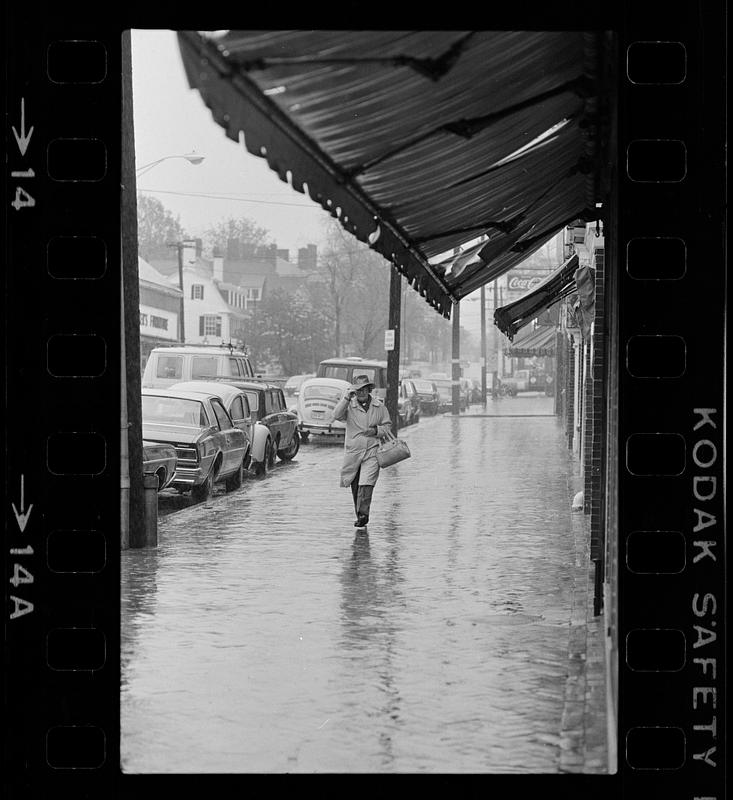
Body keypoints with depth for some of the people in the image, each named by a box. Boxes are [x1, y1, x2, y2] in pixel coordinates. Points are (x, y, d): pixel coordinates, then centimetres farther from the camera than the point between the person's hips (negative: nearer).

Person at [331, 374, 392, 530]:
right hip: (352, 451, 1)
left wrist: (377, 431, -7)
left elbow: (387, 425, 13)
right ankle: (360, 516, 22)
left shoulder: (379, 406, 5)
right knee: (355, 486, 9)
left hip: (372, 452, -1)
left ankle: (363, 516, -15)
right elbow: (337, 415, -19)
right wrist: (346, 398, -25)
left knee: (366, 485, -14)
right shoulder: (349, 405, -1)